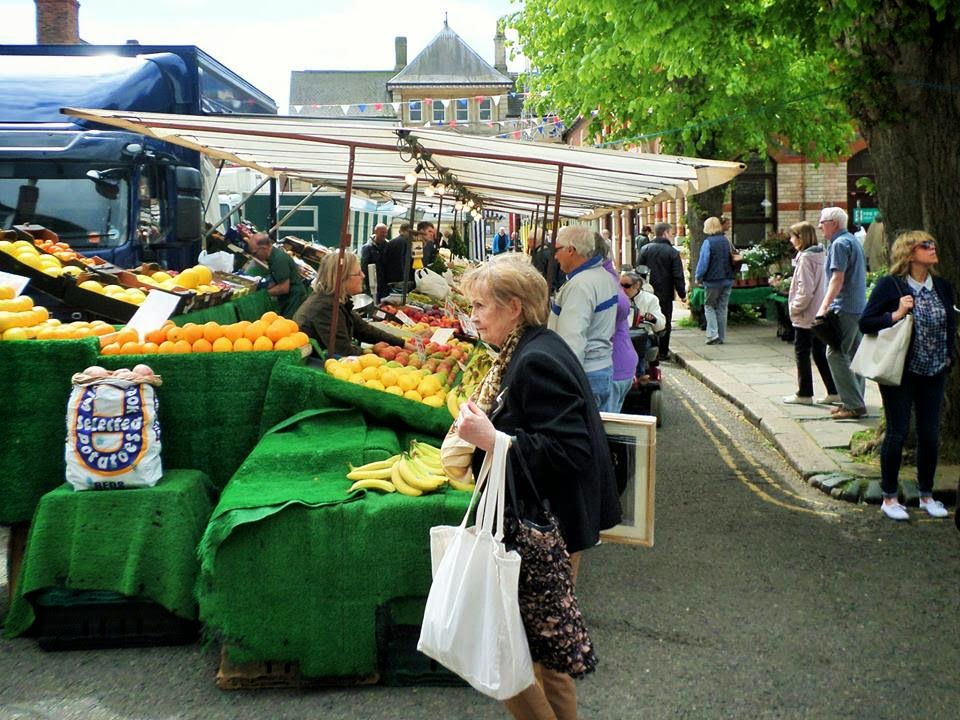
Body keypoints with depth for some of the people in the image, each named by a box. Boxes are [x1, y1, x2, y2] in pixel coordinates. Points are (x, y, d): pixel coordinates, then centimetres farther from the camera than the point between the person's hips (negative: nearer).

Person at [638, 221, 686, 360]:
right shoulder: (672, 252, -9)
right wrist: (682, 294, 0)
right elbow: (678, 276, -9)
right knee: (664, 323, 6)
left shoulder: (645, 249, 1)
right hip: (665, 295, -3)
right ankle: (663, 352, 8)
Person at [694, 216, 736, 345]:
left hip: (713, 281, -5)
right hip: (727, 280, 5)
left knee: (709, 306, 7)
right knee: (722, 308, 11)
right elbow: (732, 260, 14)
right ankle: (721, 337, 12)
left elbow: (703, 262, -14)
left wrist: (698, 277, -2)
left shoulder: (708, 242, -13)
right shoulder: (726, 241, 8)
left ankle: (713, 333, -7)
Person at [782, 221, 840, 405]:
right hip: (820, 314, 8)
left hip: (806, 316, -8)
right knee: (820, 353, 13)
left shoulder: (805, 258, -17)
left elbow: (805, 290, -22)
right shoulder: (821, 255, 9)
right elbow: (822, 285, 13)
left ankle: (804, 394, 9)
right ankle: (834, 392, 14)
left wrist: (795, 307, -10)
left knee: (802, 353, 3)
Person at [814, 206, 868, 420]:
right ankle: (855, 402, 16)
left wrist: (824, 307, -24)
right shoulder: (853, 241, 19)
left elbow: (838, 278, -20)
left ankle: (854, 404, -11)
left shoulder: (839, 244, -12)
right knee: (854, 354, 12)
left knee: (836, 354, -10)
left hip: (845, 308, -10)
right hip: (859, 306, 10)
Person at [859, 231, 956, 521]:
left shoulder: (943, 287, 6)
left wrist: (949, 356, 10)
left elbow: (950, 325, 18)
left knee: (930, 434, 9)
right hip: (900, 373, -5)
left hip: (933, 374, 5)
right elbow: (865, 323, -12)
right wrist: (896, 315, -24)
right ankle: (889, 498, 16)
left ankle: (927, 495, 25)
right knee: (897, 433, 2)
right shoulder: (890, 285, -11)